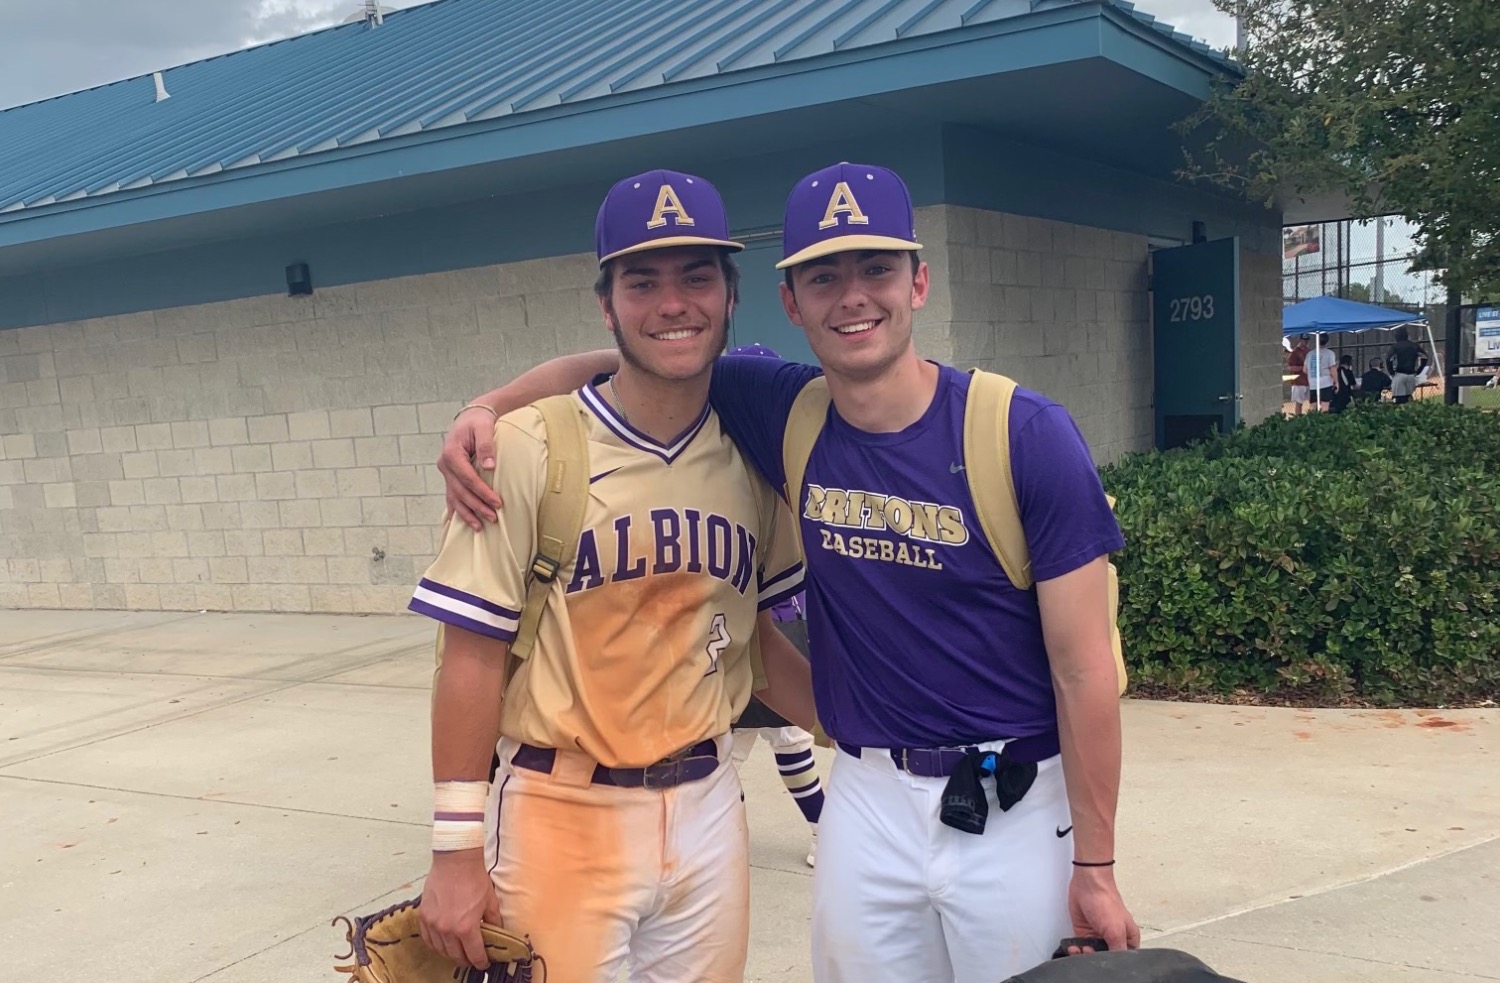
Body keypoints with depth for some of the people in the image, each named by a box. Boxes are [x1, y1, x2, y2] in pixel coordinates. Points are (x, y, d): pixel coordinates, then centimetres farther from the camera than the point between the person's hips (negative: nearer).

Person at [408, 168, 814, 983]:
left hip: (706, 811, 5)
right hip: (564, 818, -4)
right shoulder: (529, 449, -13)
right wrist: (457, 850, -9)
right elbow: (474, 656, -10)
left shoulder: (750, 456, 2)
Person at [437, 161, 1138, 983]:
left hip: (1019, 810, -3)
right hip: (868, 798, 3)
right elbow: (625, 363, 9)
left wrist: (1095, 868, -8)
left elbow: (1084, 670, -11)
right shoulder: (785, 414, -5)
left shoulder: (1027, 435, -15)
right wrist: (485, 410, -7)